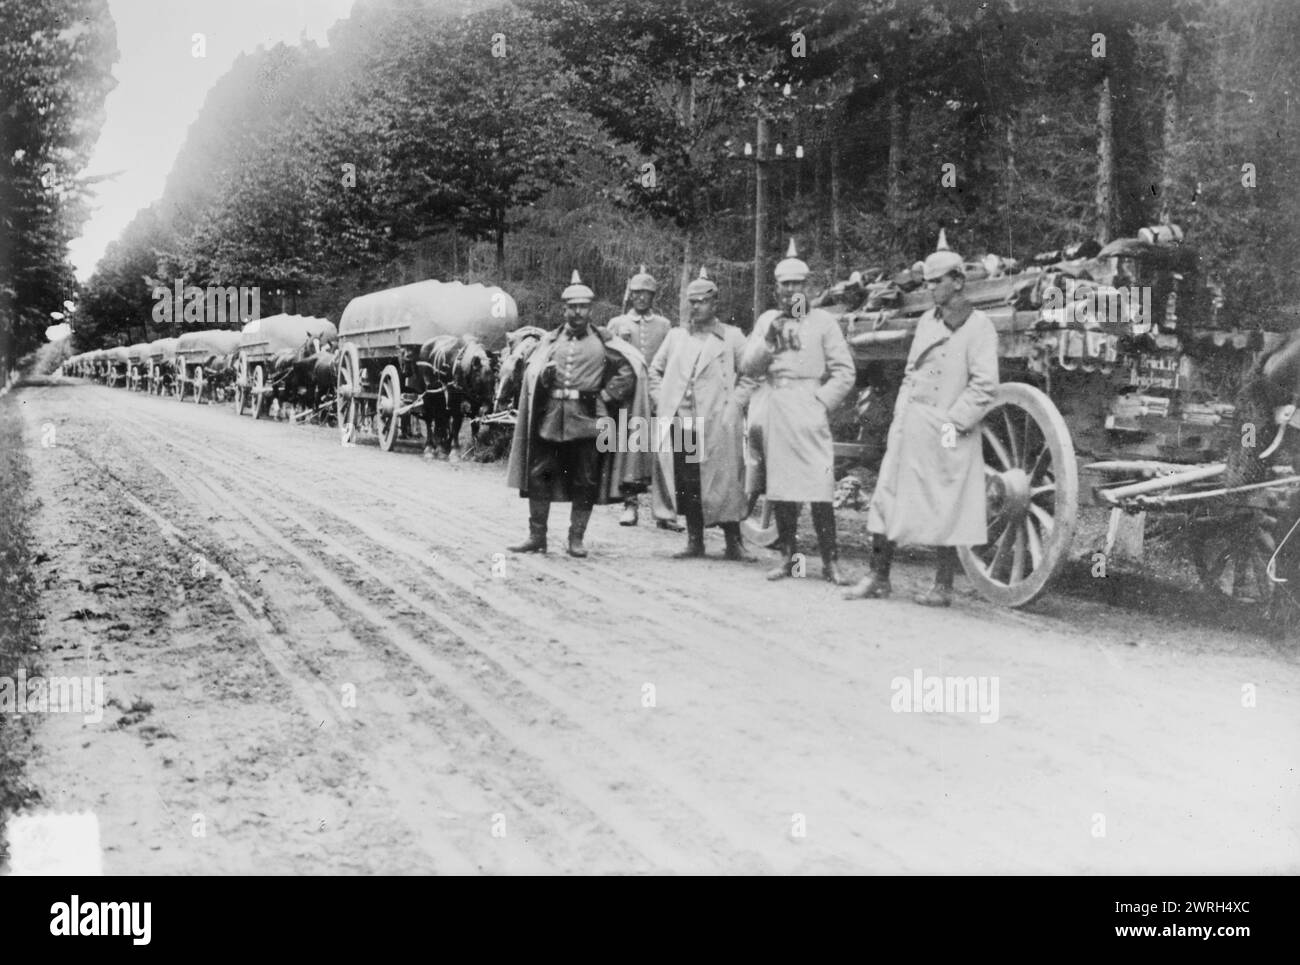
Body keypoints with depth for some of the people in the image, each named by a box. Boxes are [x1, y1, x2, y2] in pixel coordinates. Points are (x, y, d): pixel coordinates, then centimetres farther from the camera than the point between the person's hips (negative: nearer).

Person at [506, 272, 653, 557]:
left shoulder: (603, 342, 6)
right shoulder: (551, 340, 12)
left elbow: (631, 369, 5)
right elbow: (530, 375, 14)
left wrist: (606, 394, -2)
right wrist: (545, 376, -8)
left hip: (588, 418, -2)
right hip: (551, 416, 2)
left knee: (586, 481, 1)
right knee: (539, 476, -1)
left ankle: (576, 539, 10)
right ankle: (536, 536, 7)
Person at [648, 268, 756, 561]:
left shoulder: (732, 337, 5)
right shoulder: (676, 336, 15)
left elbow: (749, 376, 3)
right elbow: (655, 371, 21)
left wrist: (734, 405, -6)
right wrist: (661, 403, 10)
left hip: (717, 425, -3)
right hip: (678, 422, 3)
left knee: (723, 482, -3)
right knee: (686, 483, 3)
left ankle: (733, 542, 4)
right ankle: (694, 541, 13)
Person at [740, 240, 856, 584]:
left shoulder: (823, 321, 7)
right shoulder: (767, 320, 17)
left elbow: (845, 372, 3)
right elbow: (747, 366, 10)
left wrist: (822, 401, -7)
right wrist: (768, 340, -5)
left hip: (807, 410, -4)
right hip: (771, 410, 4)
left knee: (819, 491, -11)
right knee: (779, 490, 6)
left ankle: (830, 562, -9)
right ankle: (787, 557, 14)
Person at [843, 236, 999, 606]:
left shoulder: (979, 326, -6)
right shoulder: (927, 321, 14)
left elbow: (984, 385, -11)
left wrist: (954, 422, -16)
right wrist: (900, 412, 8)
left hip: (946, 432, -6)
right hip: (909, 425, 7)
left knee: (946, 509, 1)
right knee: (887, 496, 5)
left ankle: (943, 586, 11)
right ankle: (878, 578, 13)